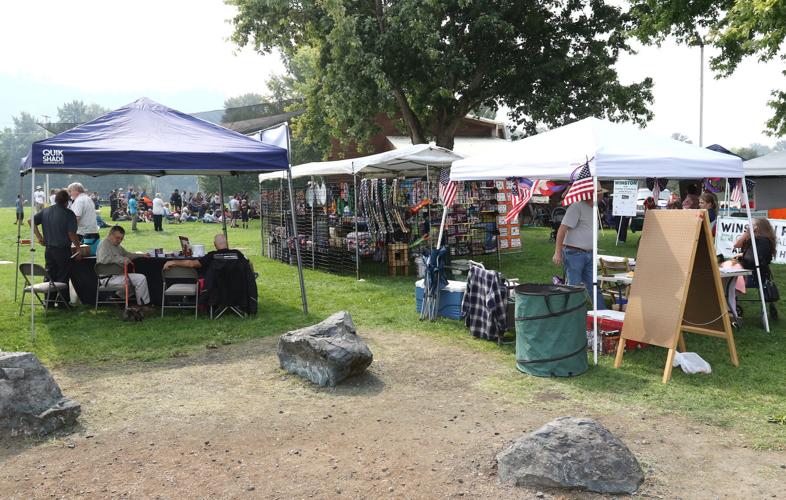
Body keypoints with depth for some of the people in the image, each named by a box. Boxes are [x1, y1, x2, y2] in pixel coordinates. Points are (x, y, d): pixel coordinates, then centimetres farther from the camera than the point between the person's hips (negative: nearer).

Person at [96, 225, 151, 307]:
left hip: (117, 275, 11)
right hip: (110, 278, -11)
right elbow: (103, 259, -30)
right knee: (141, 279, -17)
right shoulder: (105, 243, -11)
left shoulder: (117, 245, 19)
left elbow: (127, 254, 36)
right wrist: (122, 260, -28)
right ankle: (143, 305, -6)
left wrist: (142, 255, 27)